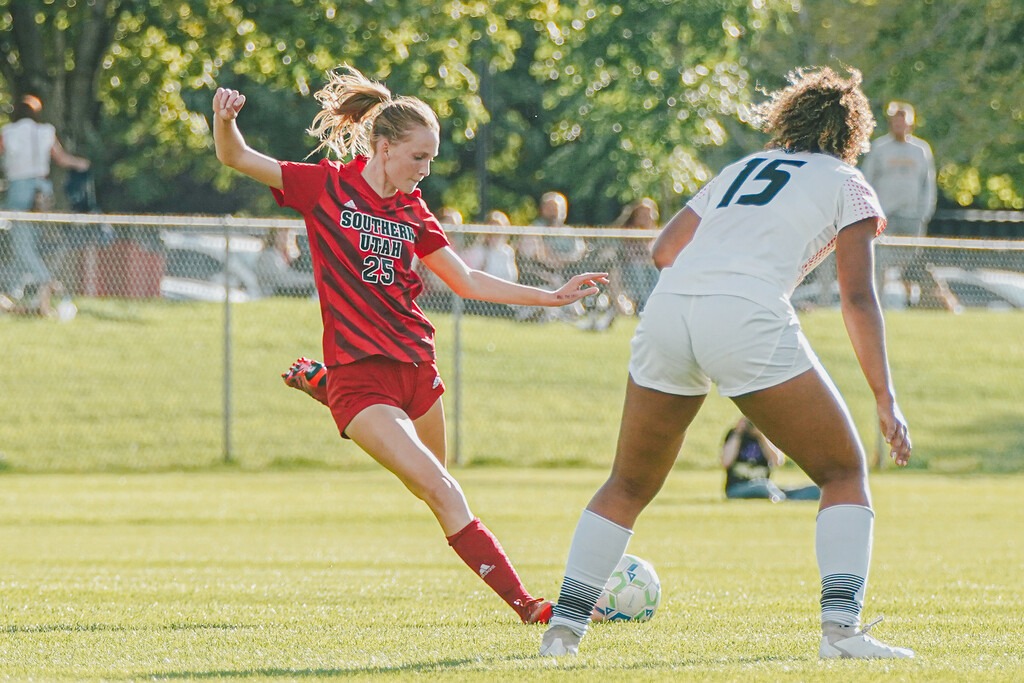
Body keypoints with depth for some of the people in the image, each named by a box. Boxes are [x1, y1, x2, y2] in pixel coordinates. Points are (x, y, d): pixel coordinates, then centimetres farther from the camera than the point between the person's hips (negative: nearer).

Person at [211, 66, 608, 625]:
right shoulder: (326, 187, -4)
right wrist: (224, 120, -29)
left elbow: (465, 281, 16)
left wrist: (551, 297, 11)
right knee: (440, 491, -17)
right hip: (359, 377, -7)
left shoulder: (412, 211, 11)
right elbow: (235, 158, -6)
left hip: (415, 367, 7)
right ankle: (522, 602, -20)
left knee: (435, 492, 11)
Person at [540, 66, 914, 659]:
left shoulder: (742, 169, 30)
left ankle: (565, 623, 10)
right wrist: (886, 400, 8)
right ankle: (842, 626, -8)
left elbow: (664, 250, 27)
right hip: (749, 321, -5)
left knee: (629, 486, 19)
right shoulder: (847, 185, 17)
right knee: (845, 472, 8)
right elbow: (858, 297, 8)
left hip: (668, 308, 5)